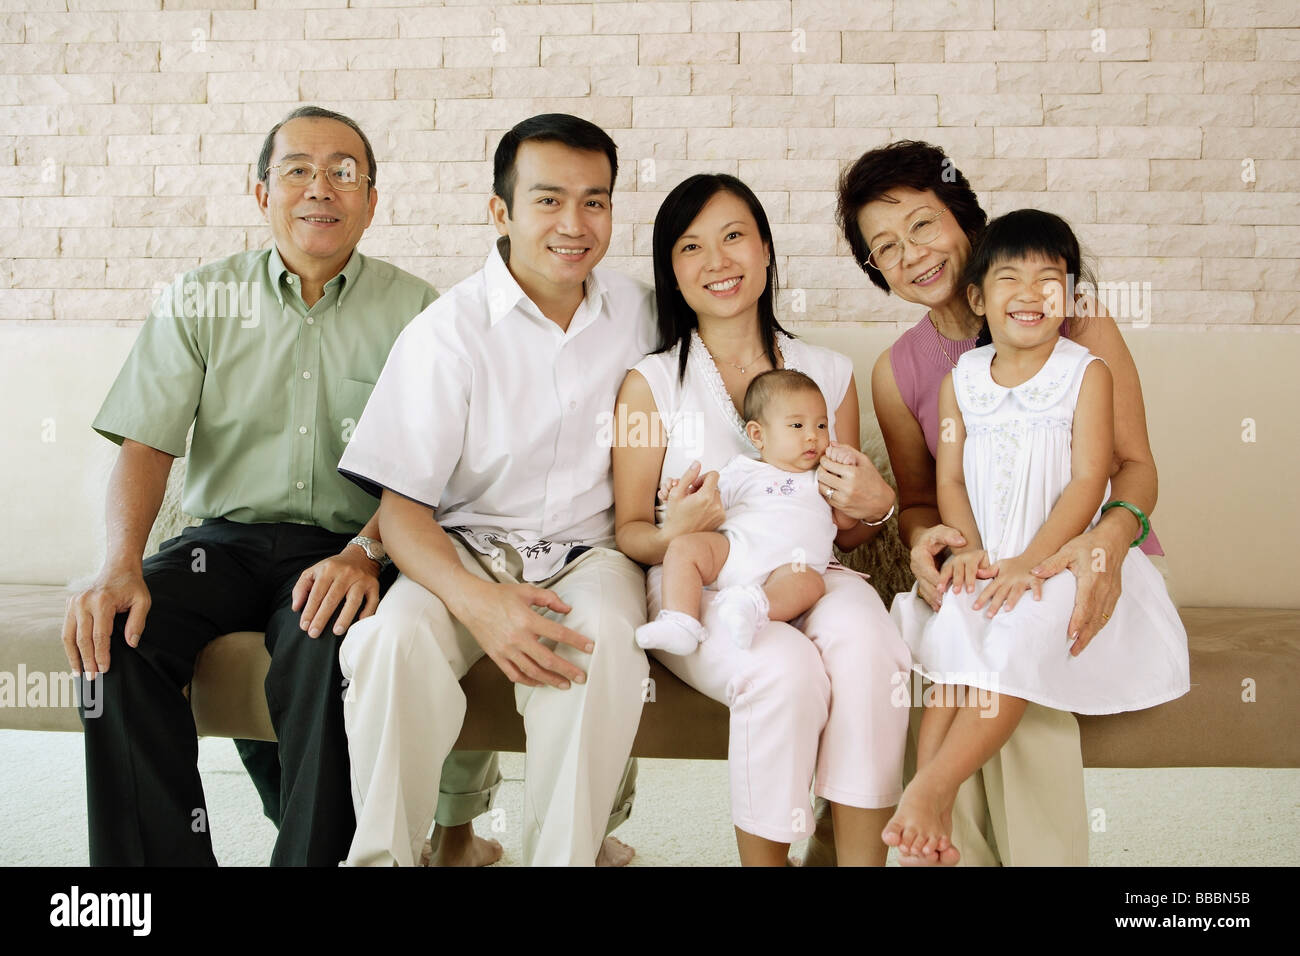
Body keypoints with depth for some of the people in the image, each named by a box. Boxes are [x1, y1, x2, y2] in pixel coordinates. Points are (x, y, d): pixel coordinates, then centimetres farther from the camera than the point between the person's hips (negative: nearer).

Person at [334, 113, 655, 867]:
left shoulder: (640, 312, 4)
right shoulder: (449, 332, -8)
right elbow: (401, 507, -11)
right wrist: (479, 604, -28)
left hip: (590, 549, 2)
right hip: (467, 547, -1)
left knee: (600, 642, -32)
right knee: (391, 642, -31)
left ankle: (569, 854, -15)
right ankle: (383, 852, -10)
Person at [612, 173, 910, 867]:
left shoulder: (829, 374, 12)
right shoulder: (652, 383, 3)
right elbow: (629, 532, 3)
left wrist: (874, 507, -7)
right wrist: (675, 533, -20)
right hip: (697, 587, -2)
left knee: (864, 639, -31)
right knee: (786, 669, -32)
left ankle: (862, 854, -19)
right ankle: (764, 857, -9)